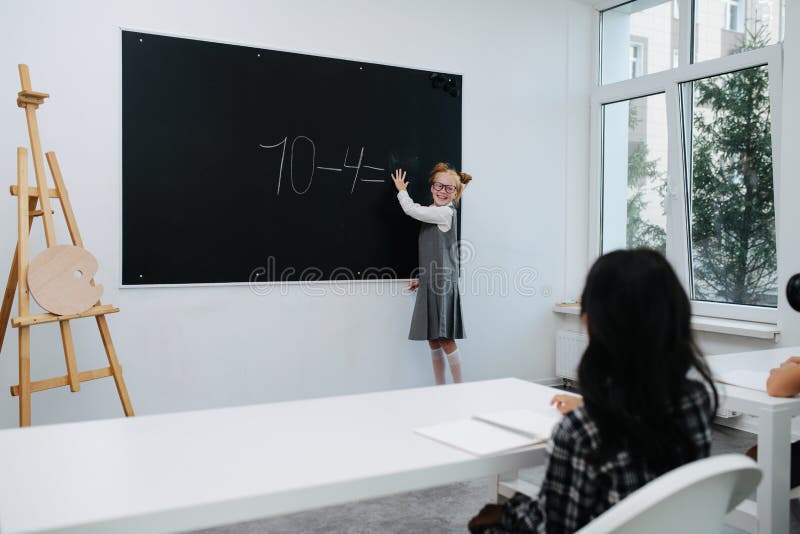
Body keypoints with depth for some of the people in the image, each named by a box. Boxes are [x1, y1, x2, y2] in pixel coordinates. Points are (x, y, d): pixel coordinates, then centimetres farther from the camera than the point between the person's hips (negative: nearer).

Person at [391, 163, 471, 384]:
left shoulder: (445, 212, -11)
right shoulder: (434, 214, 16)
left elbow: (411, 209, -14)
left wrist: (401, 190, 5)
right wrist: (423, 279, 20)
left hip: (442, 283, -9)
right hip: (431, 284, 9)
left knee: (445, 339, -5)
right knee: (433, 339, 11)